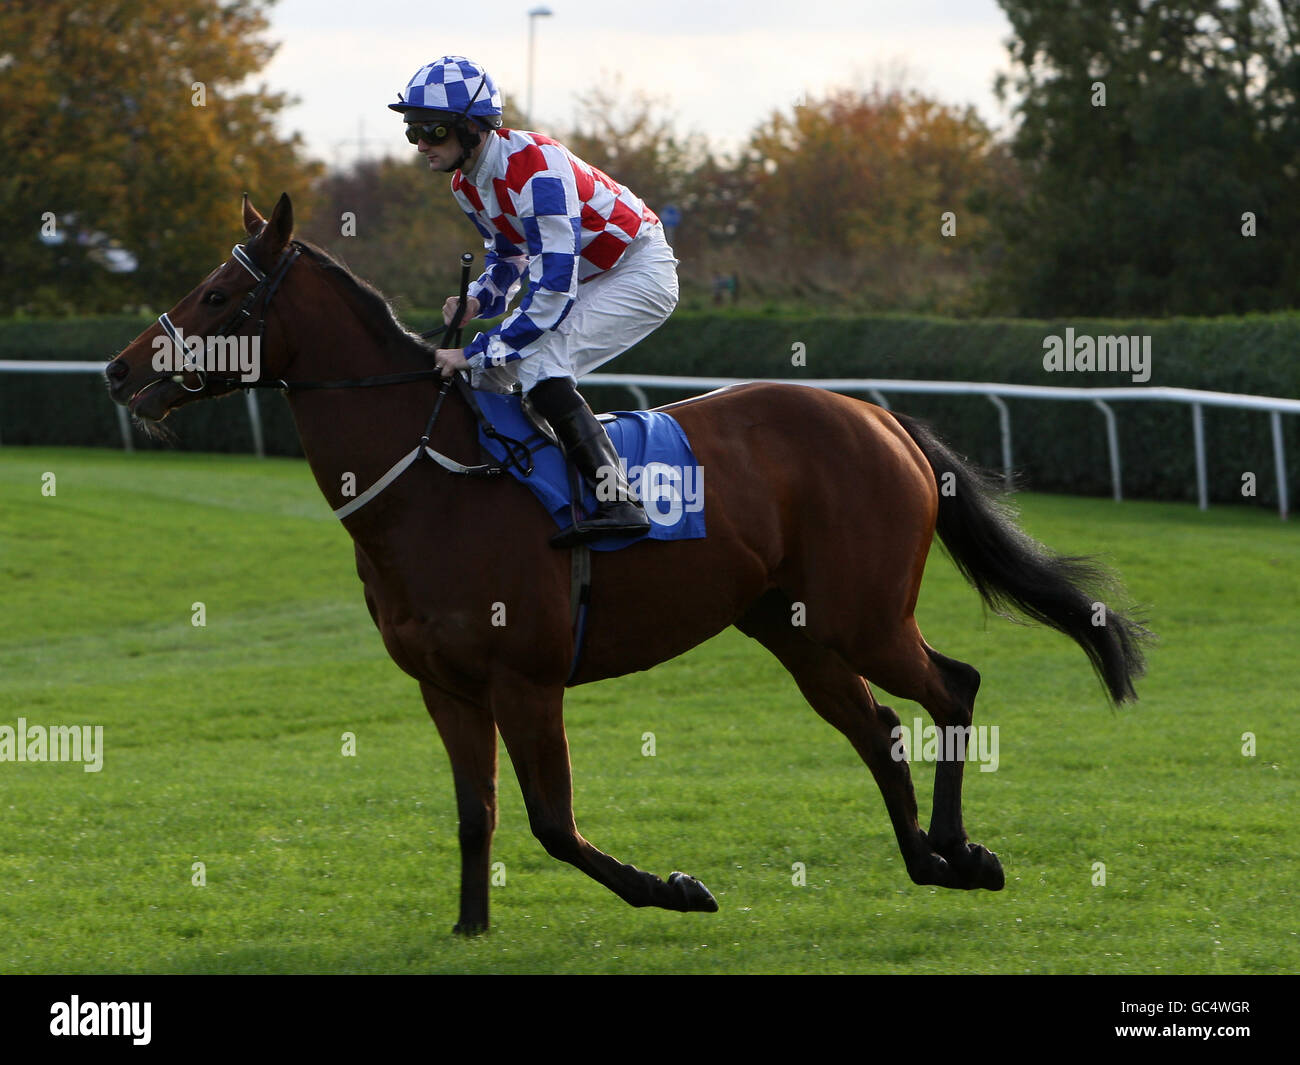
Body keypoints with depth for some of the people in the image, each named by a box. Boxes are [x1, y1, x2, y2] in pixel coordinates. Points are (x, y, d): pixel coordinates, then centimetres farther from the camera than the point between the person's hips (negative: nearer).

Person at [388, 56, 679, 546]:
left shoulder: (536, 169, -32)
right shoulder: (466, 183, -3)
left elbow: (553, 294, -34)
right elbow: (509, 254, 15)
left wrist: (473, 353, -32)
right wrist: (477, 302, -7)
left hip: (641, 272, -10)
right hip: (583, 276, 10)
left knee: (539, 365, -27)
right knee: (490, 368, 3)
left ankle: (618, 500, -31)